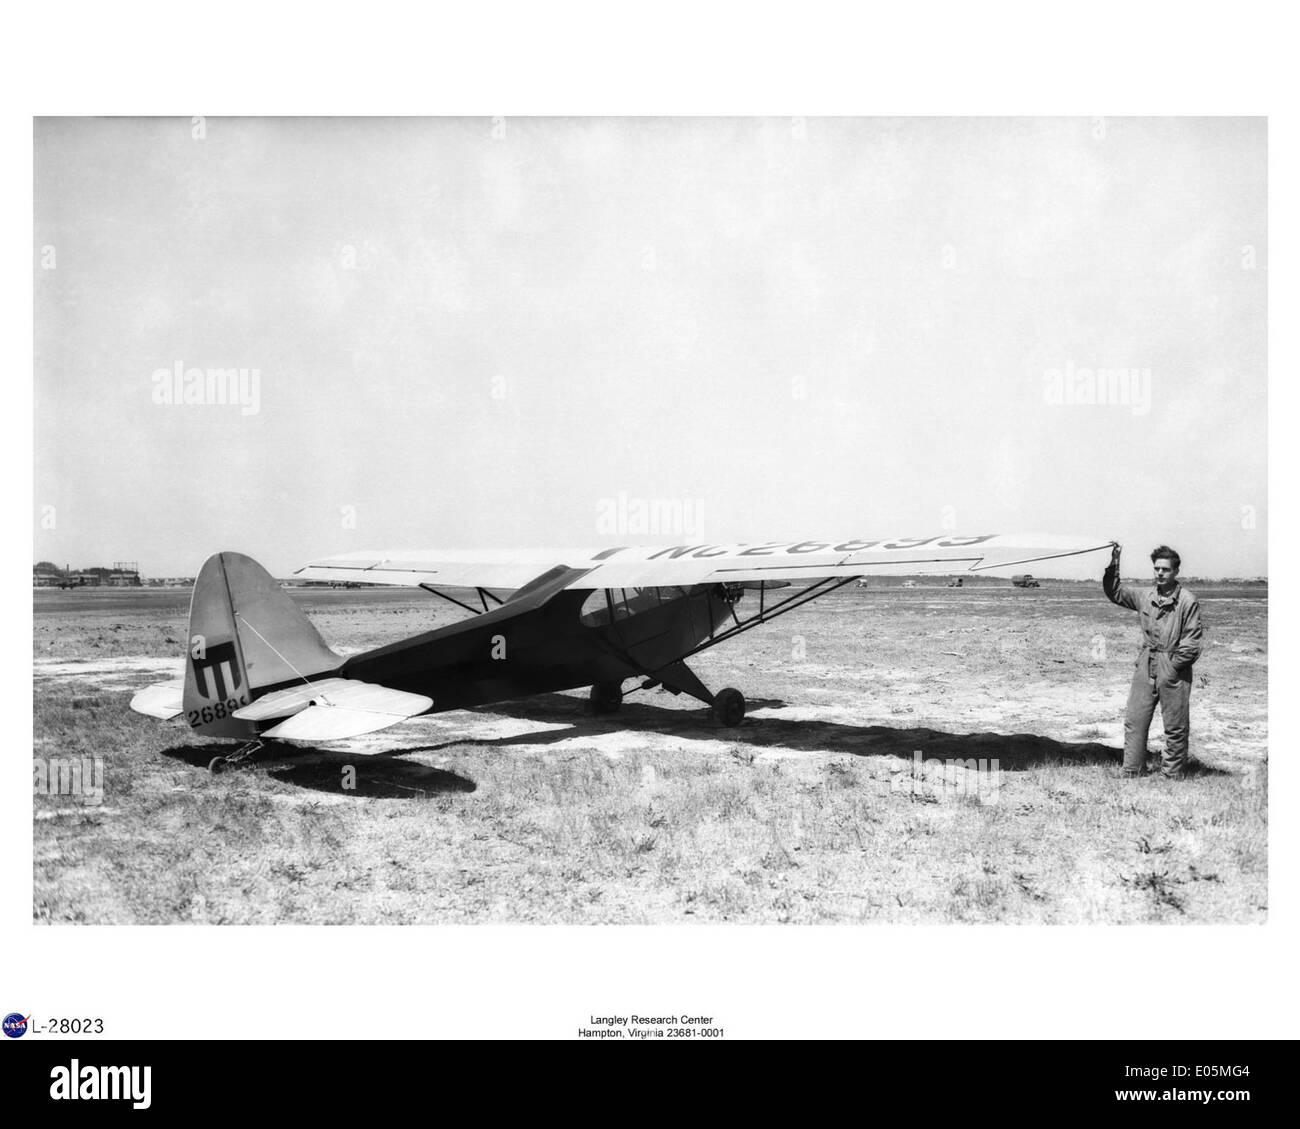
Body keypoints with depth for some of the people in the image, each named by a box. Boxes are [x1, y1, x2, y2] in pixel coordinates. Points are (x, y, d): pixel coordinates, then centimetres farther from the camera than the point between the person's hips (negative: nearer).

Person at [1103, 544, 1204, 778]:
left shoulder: (1187, 601, -8)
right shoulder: (1145, 596, 7)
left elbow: (1192, 643, -8)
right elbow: (1115, 593, 17)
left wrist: (1172, 666, -11)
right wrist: (1113, 566, 4)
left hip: (1174, 670, -5)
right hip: (1145, 666, 5)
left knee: (1175, 728, 4)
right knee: (1134, 721, 5)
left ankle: (1172, 776, 14)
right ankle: (1132, 773, 12)